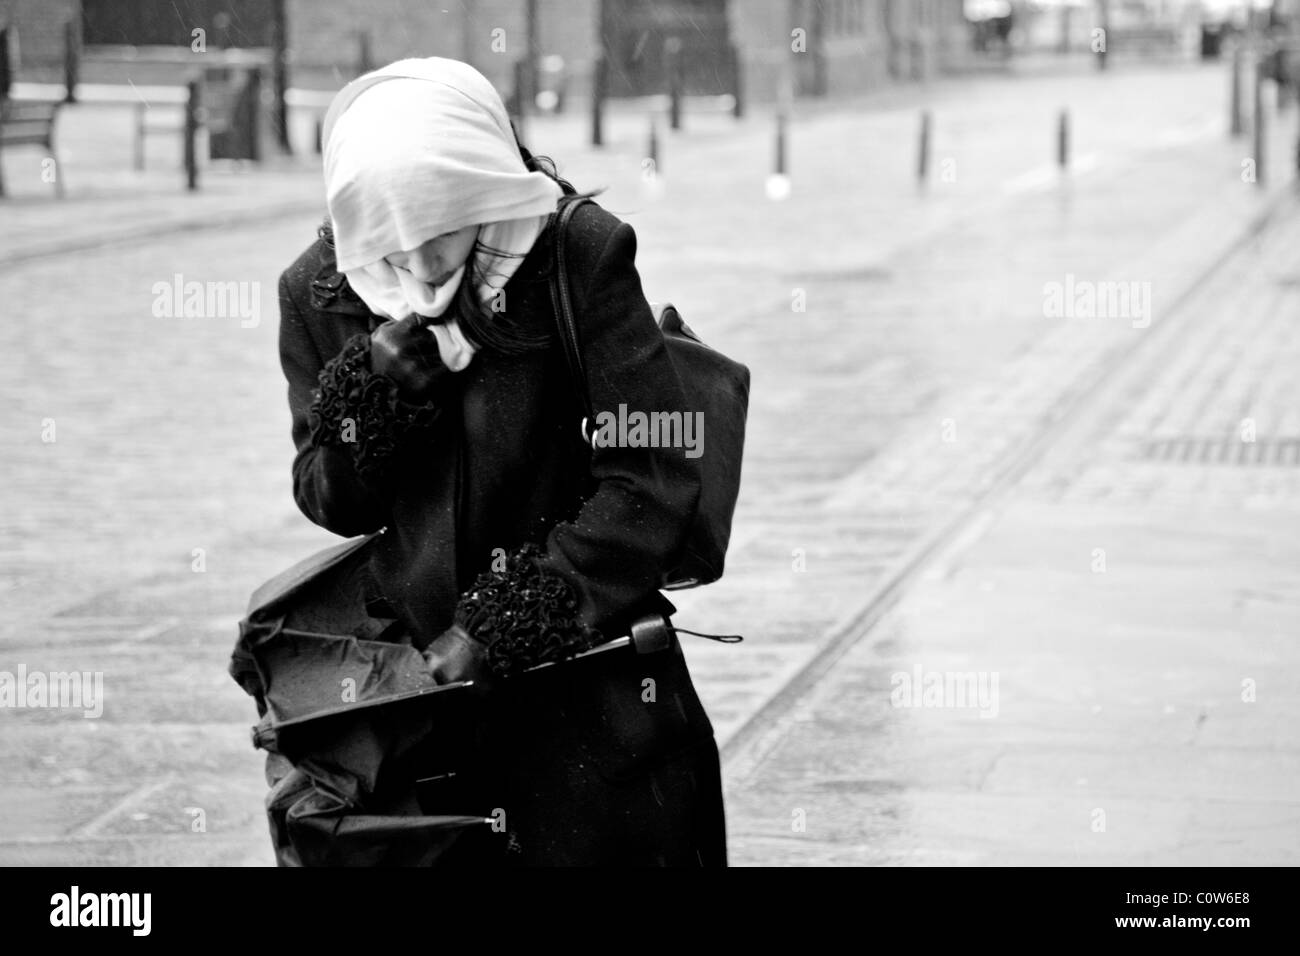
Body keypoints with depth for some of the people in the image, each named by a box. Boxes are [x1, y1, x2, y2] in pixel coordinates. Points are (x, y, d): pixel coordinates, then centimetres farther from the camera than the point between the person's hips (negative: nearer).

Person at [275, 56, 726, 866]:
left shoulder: (581, 257, -15)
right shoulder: (319, 291, -2)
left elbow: (654, 484, -14)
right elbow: (329, 503, 5)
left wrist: (504, 627, -16)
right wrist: (371, 395, -16)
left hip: (587, 694, -3)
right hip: (417, 677, 3)